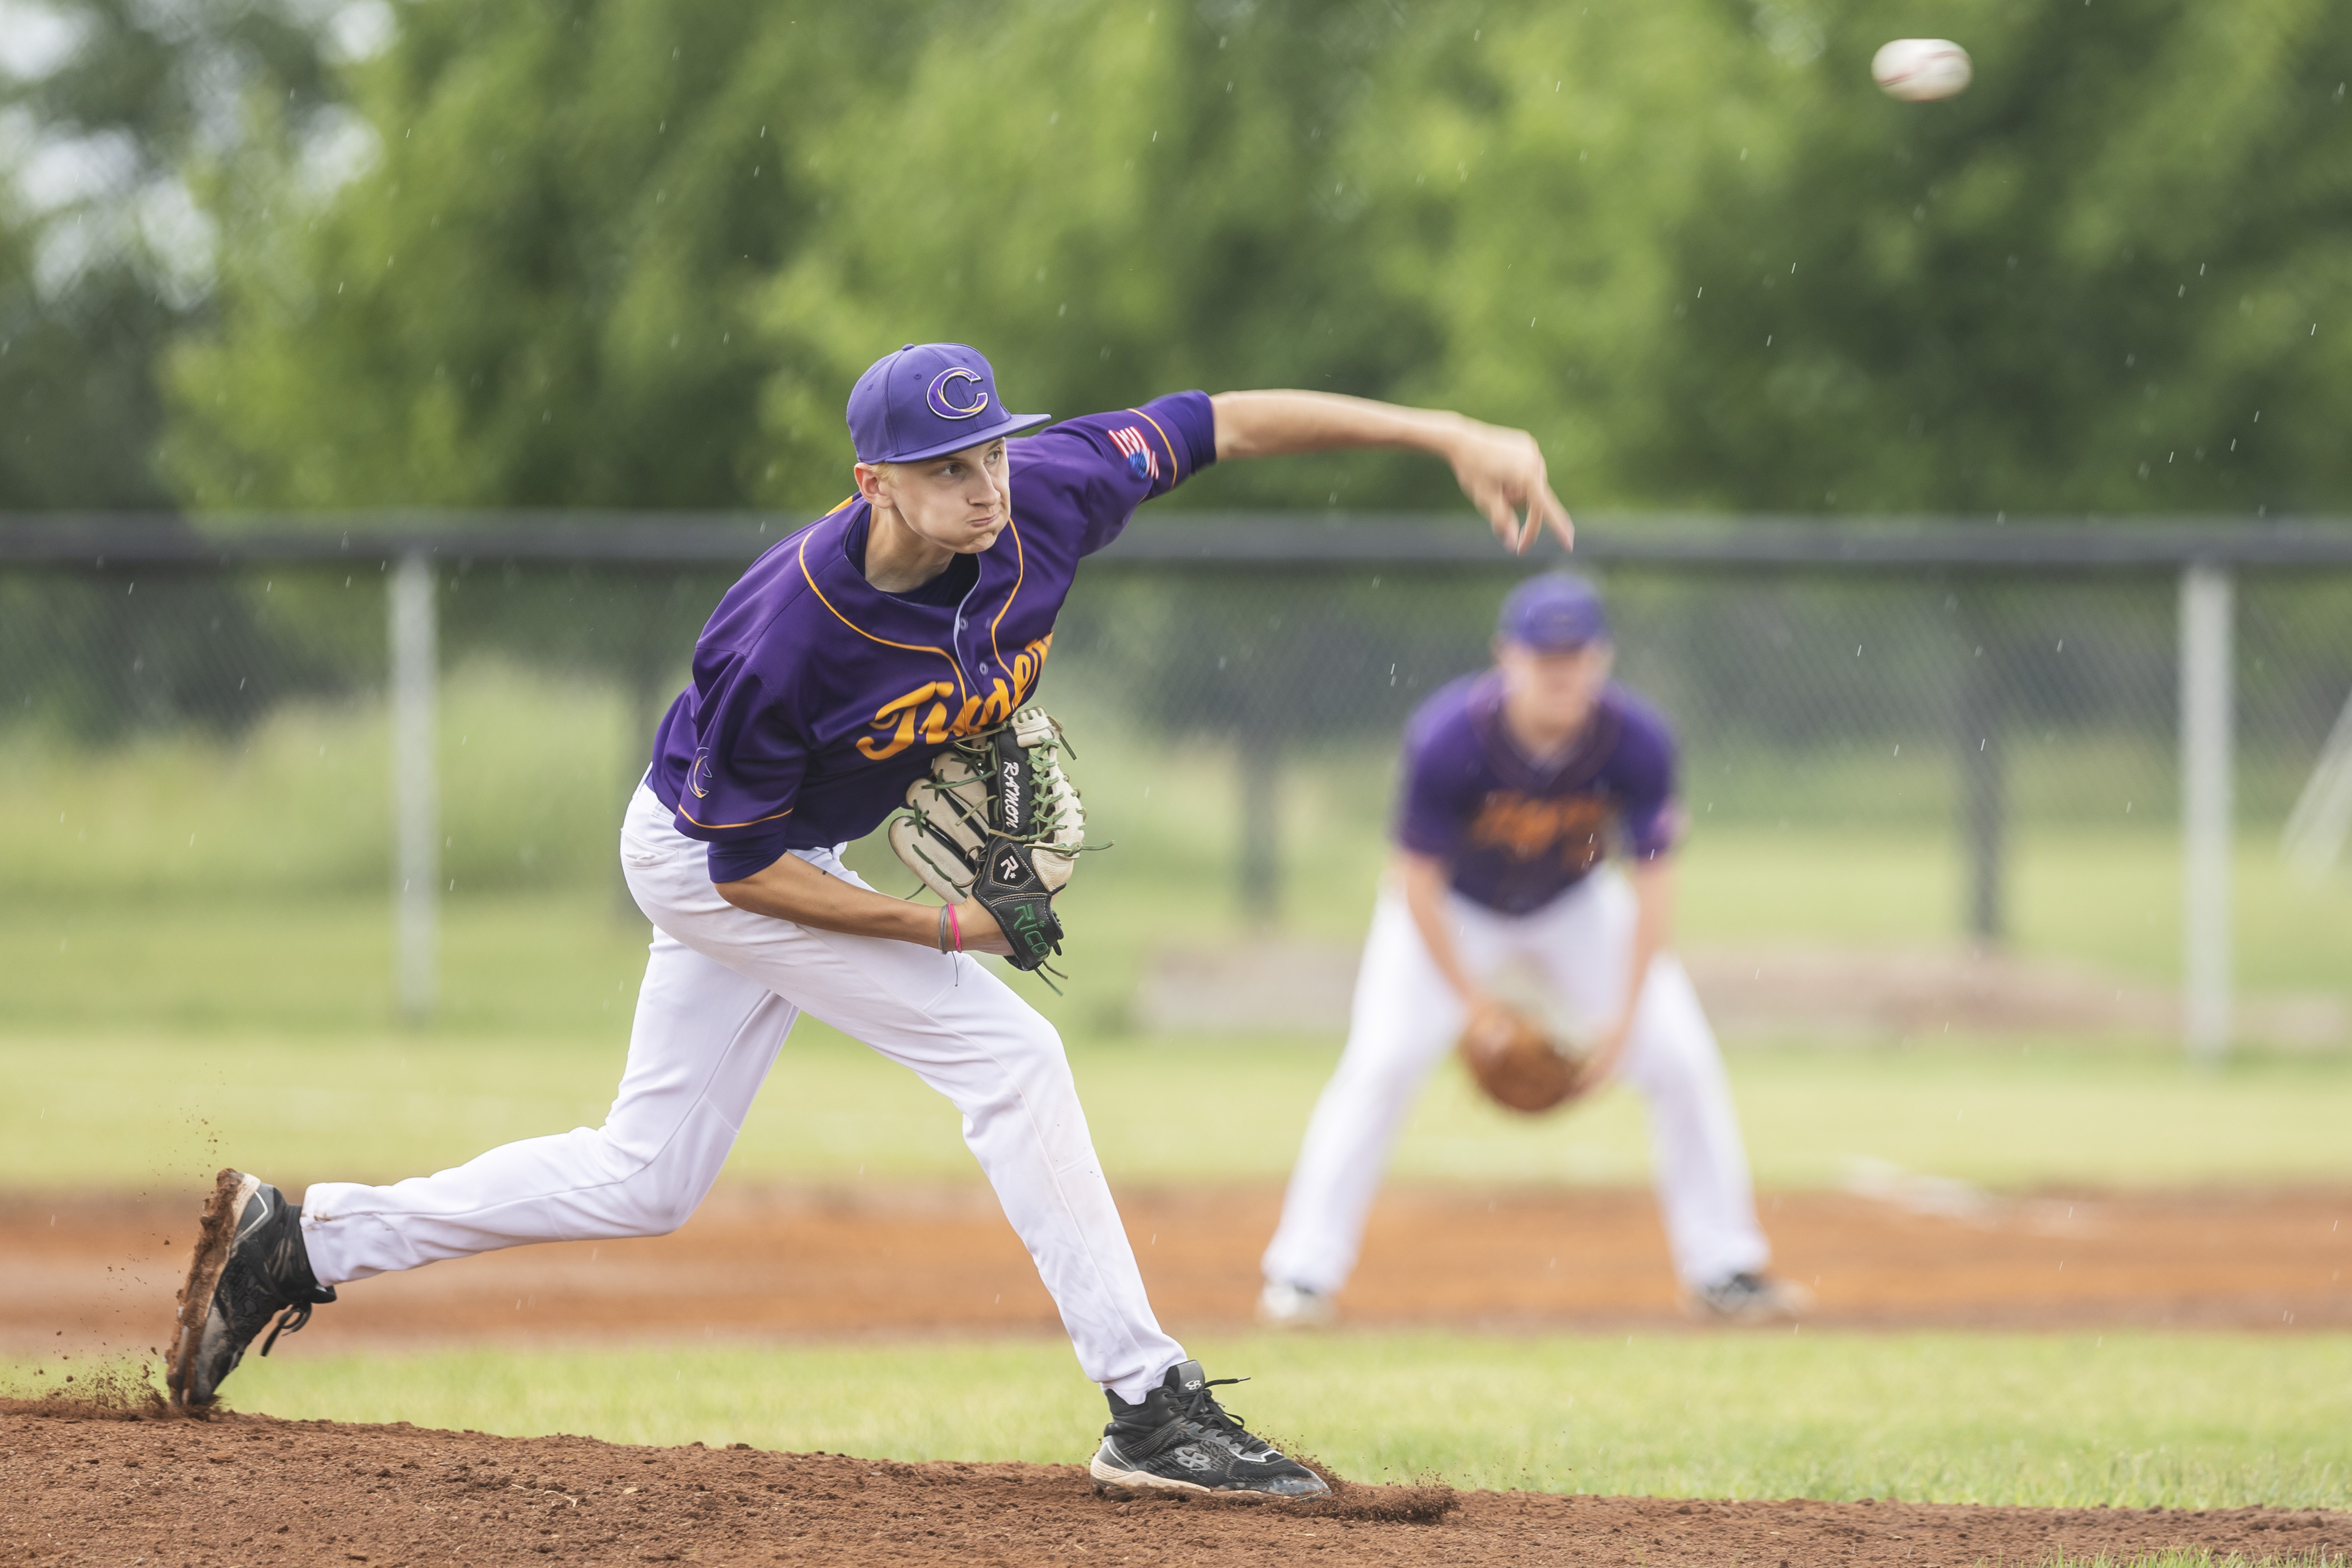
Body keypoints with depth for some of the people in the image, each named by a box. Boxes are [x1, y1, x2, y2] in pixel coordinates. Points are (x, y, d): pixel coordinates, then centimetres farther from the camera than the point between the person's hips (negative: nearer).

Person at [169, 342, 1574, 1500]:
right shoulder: (784, 640, -36)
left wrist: (1450, 434, -16)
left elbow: (1224, 422, -14)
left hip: (805, 856, 8)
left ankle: (302, 1242, 23)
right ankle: (1152, 1410, -12)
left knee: (645, 1183, 15)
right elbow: (745, 869, -24)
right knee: (1005, 1053, -16)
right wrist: (941, 928, -25)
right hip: (706, 859, -7)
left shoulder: (1042, 502, -23)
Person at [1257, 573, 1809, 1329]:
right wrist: (1475, 1006, -25)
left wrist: (1623, 1019, -22)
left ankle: (1722, 1268, 8)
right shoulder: (1447, 738, -33)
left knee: (1681, 1059, -6)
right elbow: (1418, 883, -24)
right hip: (1453, 910, -2)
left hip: (1575, 909, 2)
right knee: (1382, 1062, -19)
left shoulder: (1636, 741, -27)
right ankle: (1303, 1273, -11)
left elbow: (1652, 884, -18)